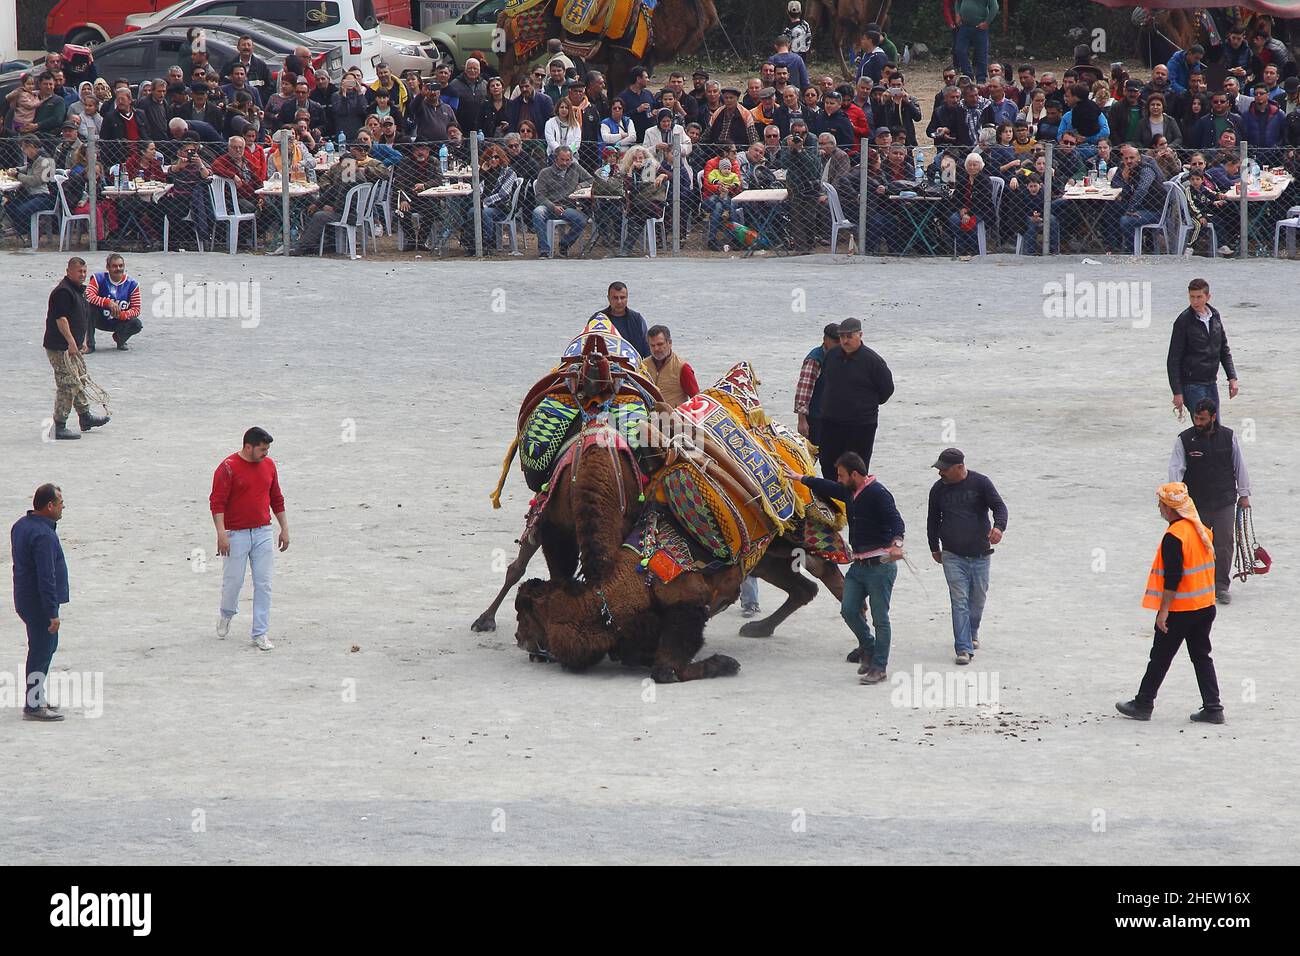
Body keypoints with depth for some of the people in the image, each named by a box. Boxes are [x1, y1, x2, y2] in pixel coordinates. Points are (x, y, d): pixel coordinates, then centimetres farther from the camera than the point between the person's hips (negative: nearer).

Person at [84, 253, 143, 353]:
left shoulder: (132, 284, -7)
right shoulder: (99, 278, -13)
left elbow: (136, 309, -9)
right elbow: (88, 297, -28)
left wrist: (121, 315, -29)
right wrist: (108, 303, -39)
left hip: (119, 321, 1)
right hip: (99, 321, -1)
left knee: (137, 324, -26)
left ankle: (120, 339, 11)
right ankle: (90, 344, -19)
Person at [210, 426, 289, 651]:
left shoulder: (268, 465, 8)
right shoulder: (228, 468, -11)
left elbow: (276, 499, 17)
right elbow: (217, 502, -14)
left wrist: (284, 528, 16)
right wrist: (221, 533, -21)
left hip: (263, 533, 4)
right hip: (236, 534, -4)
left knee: (263, 584, 0)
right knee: (233, 580, 1)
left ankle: (260, 634, 4)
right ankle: (226, 614, 33)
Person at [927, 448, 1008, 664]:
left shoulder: (980, 483, -4)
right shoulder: (938, 489, 4)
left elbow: (999, 506, -10)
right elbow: (933, 520, 17)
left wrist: (999, 527, -30)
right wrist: (935, 548, 20)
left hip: (980, 555, 0)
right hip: (953, 556, 0)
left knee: (978, 599, 12)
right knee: (959, 601, -10)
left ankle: (973, 632, 40)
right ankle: (964, 649, -11)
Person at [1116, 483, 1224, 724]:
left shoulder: (1173, 537, -19)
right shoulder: (1202, 530, 7)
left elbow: (1172, 577, -23)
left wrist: (1164, 609, -18)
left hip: (1179, 610, -8)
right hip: (1205, 605, 8)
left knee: (1160, 657, 5)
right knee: (1201, 657, 12)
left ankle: (1143, 704, 14)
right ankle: (1212, 708, 8)